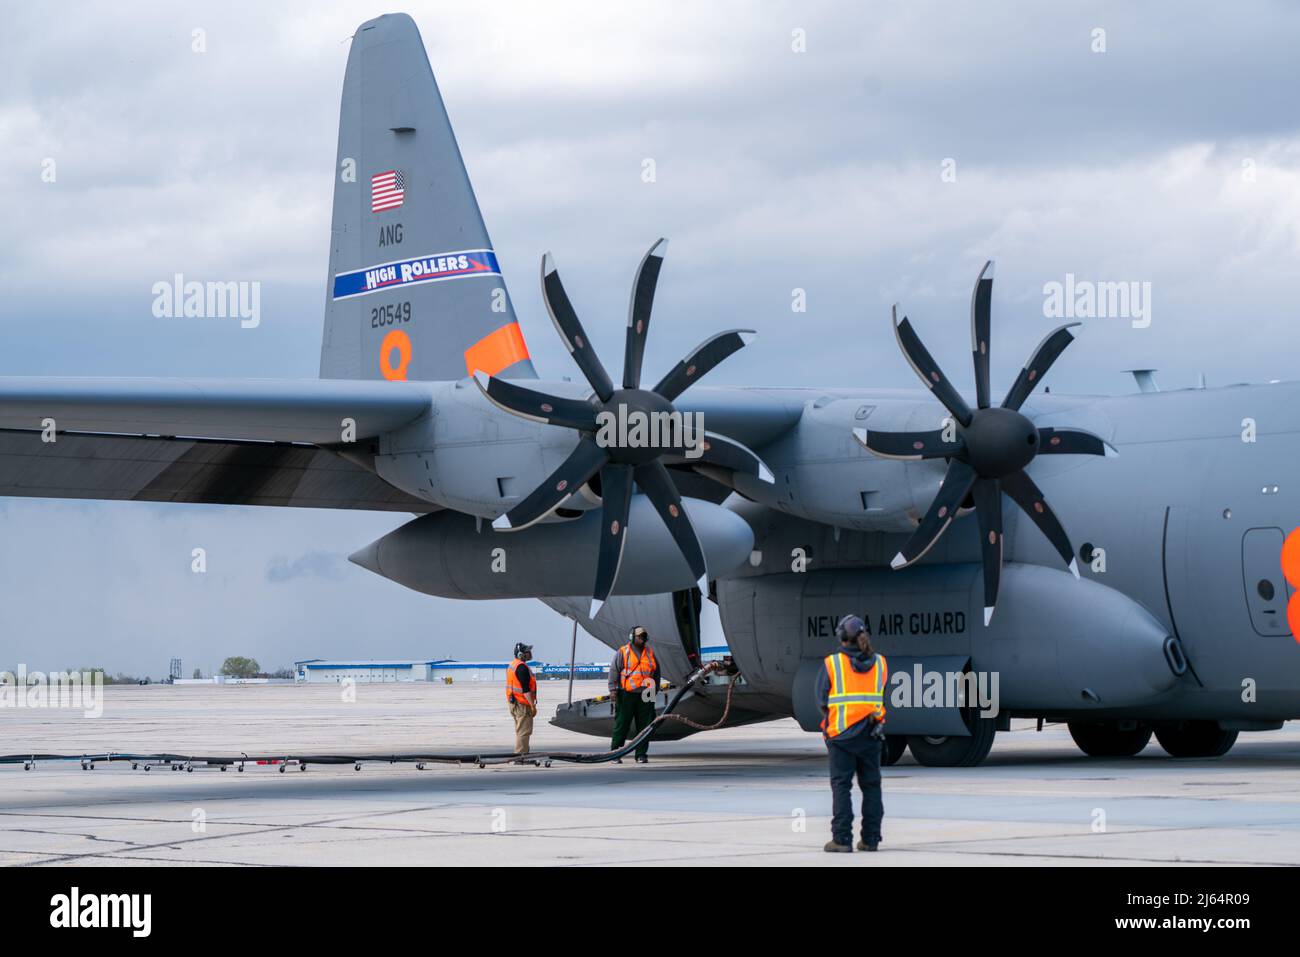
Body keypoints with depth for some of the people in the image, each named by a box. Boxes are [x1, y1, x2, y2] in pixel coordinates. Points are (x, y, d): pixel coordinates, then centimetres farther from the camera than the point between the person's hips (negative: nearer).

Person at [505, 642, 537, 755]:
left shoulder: (512, 665, 15)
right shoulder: (522, 667, -18)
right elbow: (525, 689, -22)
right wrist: (533, 705, -19)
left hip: (513, 702, 11)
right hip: (522, 705, -11)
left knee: (520, 731, 18)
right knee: (523, 731, -8)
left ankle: (519, 754, 24)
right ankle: (521, 754, -10)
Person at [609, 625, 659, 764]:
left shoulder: (649, 652, 14)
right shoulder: (622, 652, 1)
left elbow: (656, 672, 22)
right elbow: (614, 670, -3)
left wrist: (655, 689, 18)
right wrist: (613, 689, -10)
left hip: (644, 695, 4)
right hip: (626, 695, -4)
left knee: (644, 726, 4)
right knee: (622, 725, -1)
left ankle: (641, 755, 9)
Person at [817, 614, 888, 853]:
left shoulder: (832, 664, -7)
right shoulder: (880, 664, 4)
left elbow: (822, 701, -3)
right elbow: (885, 699, 7)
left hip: (841, 734, -3)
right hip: (871, 735, 3)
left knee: (841, 786, 0)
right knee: (871, 785, 9)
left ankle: (842, 839, -4)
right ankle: (871, 838, 9)